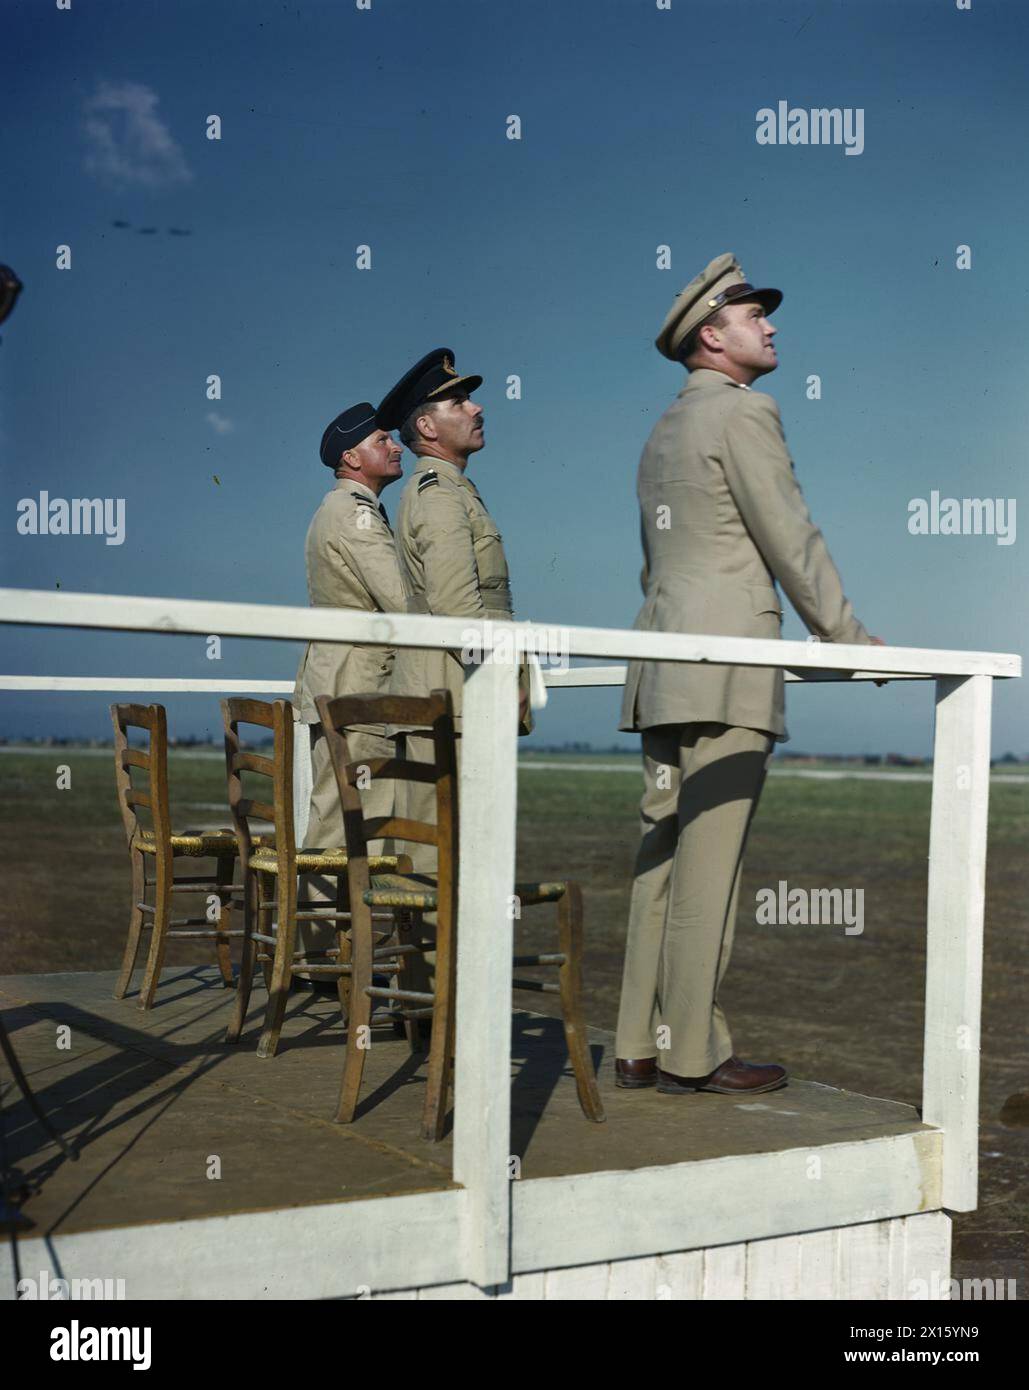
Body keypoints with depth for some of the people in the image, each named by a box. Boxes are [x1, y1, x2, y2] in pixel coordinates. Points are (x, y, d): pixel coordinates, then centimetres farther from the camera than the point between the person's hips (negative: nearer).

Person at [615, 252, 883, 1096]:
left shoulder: (664, 434, 23)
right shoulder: (743, 411, -5)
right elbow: (791, 540, -9)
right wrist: (847, 638, -2)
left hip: (665, 672, 9)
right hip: (728, 673, -9)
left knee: (664, 858, 6)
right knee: (708, 865, -8)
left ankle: (641, 1045, 8)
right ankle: (692, 1051, -4)